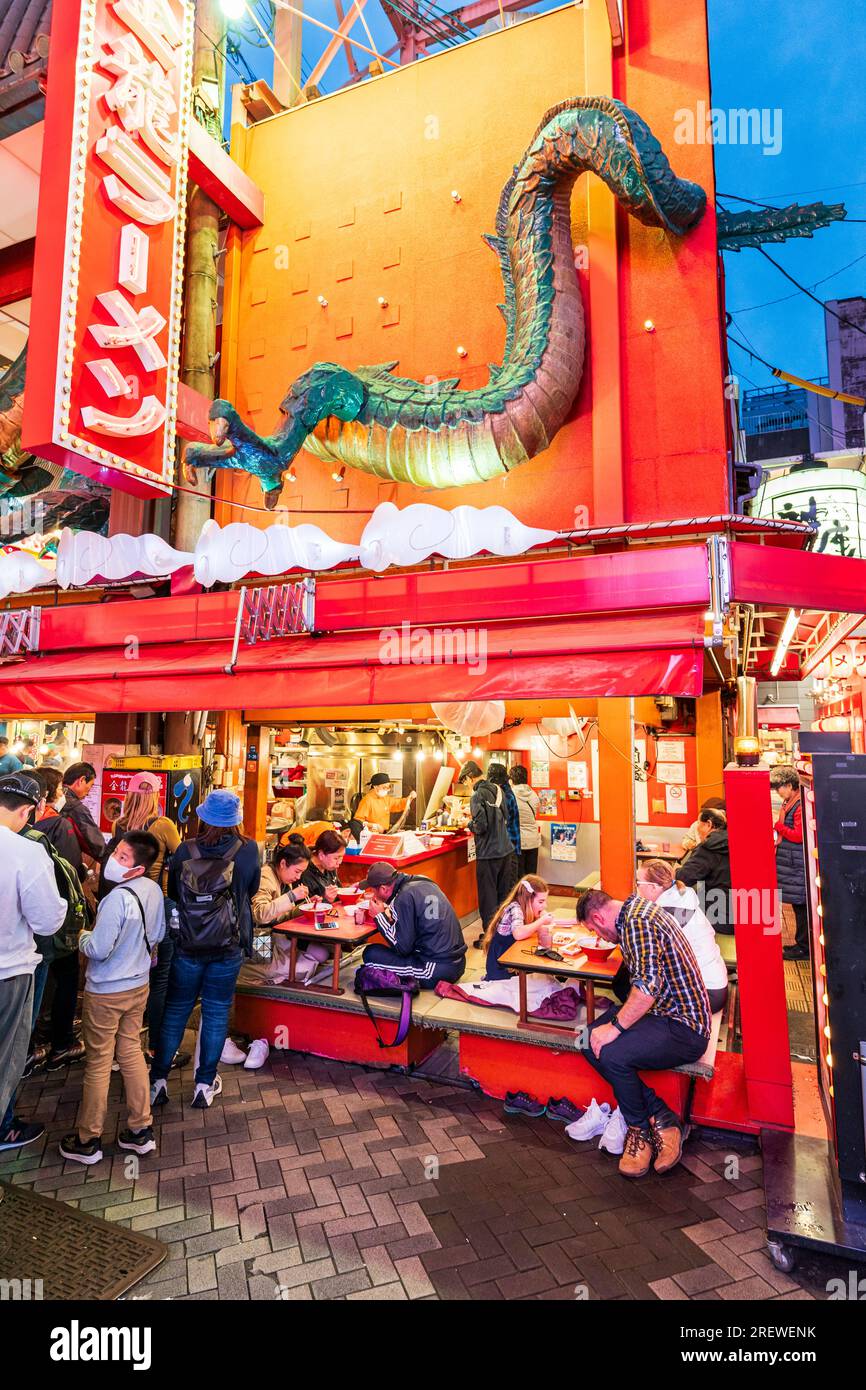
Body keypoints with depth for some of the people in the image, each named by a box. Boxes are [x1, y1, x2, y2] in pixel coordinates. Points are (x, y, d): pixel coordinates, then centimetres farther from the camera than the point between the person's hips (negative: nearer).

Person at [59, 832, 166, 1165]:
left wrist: (84, 936, -5)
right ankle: (141, 1130, 26)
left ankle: (88, 1141, 25)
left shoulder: (117, 899, -28)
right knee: (131, 1052, 17)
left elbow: (97, 950, -23)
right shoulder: (154, 891, -5)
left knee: (98, 1063, 9)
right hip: (139, 985, 7)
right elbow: (156, 936, 8)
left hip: (106, 992, -6)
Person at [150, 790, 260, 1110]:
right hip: (228, 947, -1)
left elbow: (172, 892, 5)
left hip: (188, 946, 1)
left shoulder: (185, 851, -11)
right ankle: (205, 1085, 24)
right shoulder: (247, 850, -14)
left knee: (175, 1012, 17)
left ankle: (158, 1082, 27)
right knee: (216, 1014, 13)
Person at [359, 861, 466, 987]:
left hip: (437, 970, -9)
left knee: (370, 954, -4)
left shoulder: (405, 896, -18)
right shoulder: (424, 882, 6)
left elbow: (402, 947, -14)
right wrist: (386, 907, 11)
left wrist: (380, 916, -4)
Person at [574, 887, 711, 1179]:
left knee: (610, 1053, -29)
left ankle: (640, 1129, 0)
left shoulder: (638, 922, -21)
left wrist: (615, 1026, -24)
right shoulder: (637, 908, 11)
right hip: (664, 1010, 11)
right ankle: (661, 1119, 3)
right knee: (591, 1041, -2)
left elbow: (648, 985, -31)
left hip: (684, 1029, -11)